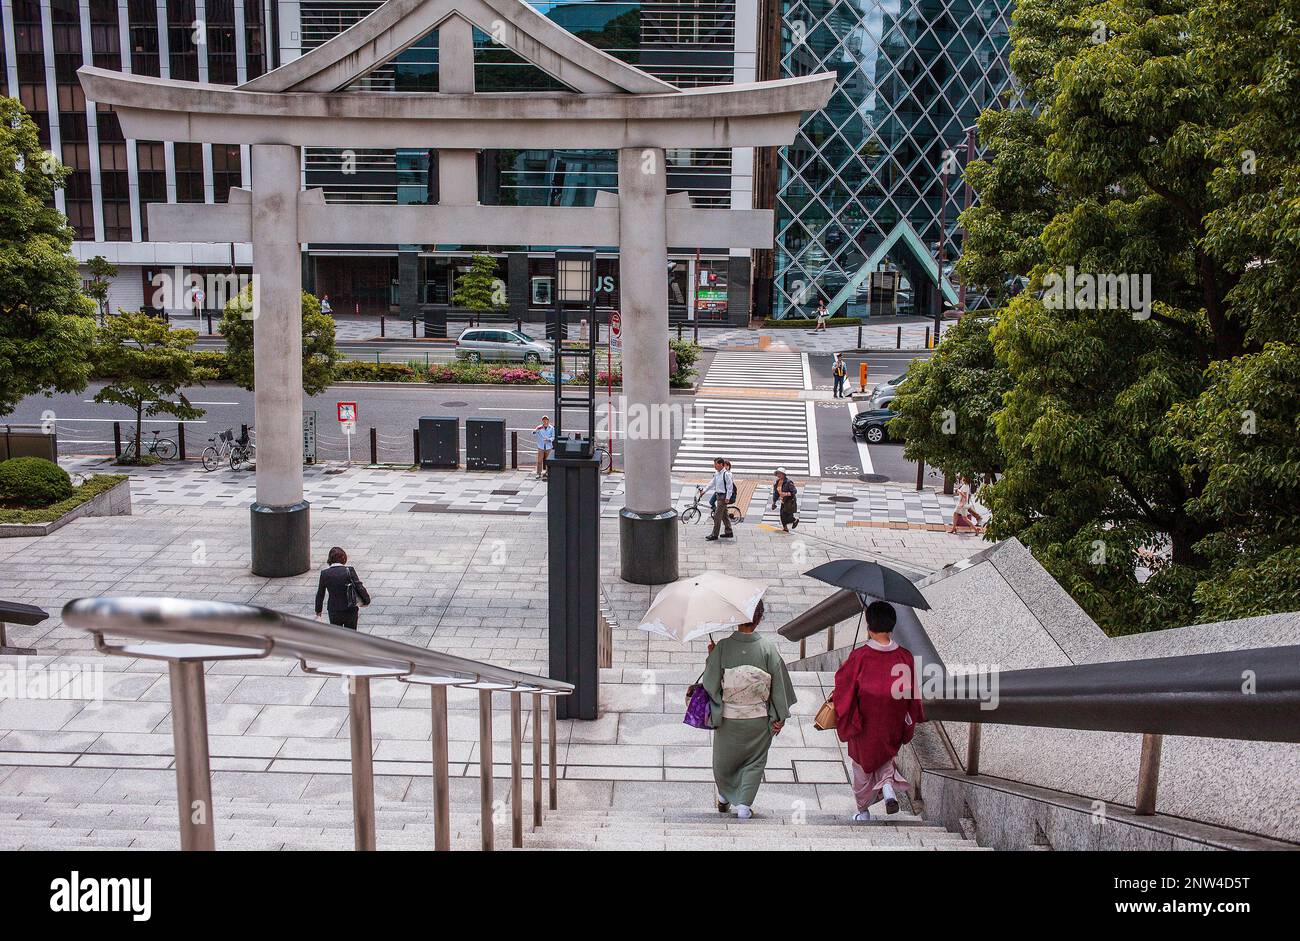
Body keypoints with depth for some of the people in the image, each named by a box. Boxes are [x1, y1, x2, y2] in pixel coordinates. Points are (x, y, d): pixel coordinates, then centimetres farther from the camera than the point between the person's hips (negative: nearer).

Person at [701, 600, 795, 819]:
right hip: (759, 719, 0)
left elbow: (710, 683, -12)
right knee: (754, 761, 18)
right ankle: (744, 805, 14)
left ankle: (725, 798, 41)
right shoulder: (768, 648, -14)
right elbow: (779, 684, -7)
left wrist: (711, 657, 3)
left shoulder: (722, 647, -17)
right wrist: (780, 717, 2)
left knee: (724, 759, 24)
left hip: (728, 718, 1)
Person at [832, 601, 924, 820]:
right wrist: (911, 720, 13)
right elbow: (912, 691, -2)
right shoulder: (904, 656, -12)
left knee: (863, 763, 18)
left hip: (865, 722, -2)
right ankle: (888, 785, -3)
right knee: (885, 757, 26)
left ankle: (863, 810, 28)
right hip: (892, 723, 2)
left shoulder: (859, 657, -20)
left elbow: (845, 688, -11)